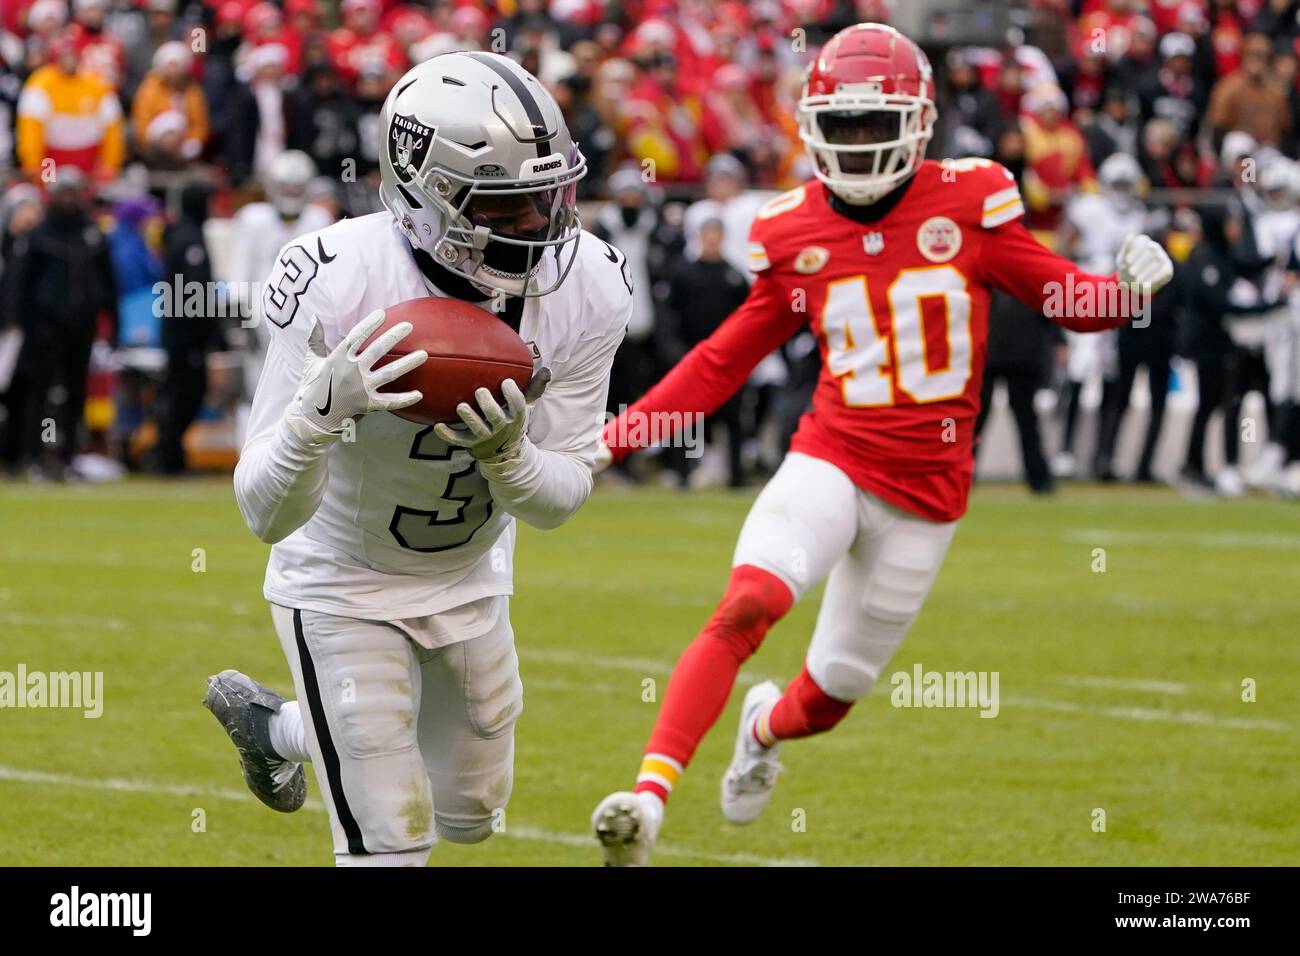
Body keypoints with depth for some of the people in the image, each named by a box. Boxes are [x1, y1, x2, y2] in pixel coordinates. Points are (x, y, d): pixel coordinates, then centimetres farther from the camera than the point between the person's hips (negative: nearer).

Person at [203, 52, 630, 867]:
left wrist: (505, 452, -36)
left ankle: (272, 725, 48)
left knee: (470, 816, 23)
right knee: (392, 840, -11)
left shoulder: (587, 289, -21)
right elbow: (267, 513, -31)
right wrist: (320, 411, -51)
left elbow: (563, 496, -13)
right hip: (345, 585, -5)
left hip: (472, 580, 5)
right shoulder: (340, 284, -33)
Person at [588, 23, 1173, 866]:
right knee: (747, 604, -28)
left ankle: (769, 727, 48)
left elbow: (1064, 296, 2)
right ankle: (650, 796, -30)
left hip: (926, 490, 0)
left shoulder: (969, 204, -5)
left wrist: (1128, 286, -20)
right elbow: (724, 361, 9)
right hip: (831, 462, 0)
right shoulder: (794, 234, 1)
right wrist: (614, 438, 2)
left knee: (835, 691, 10)